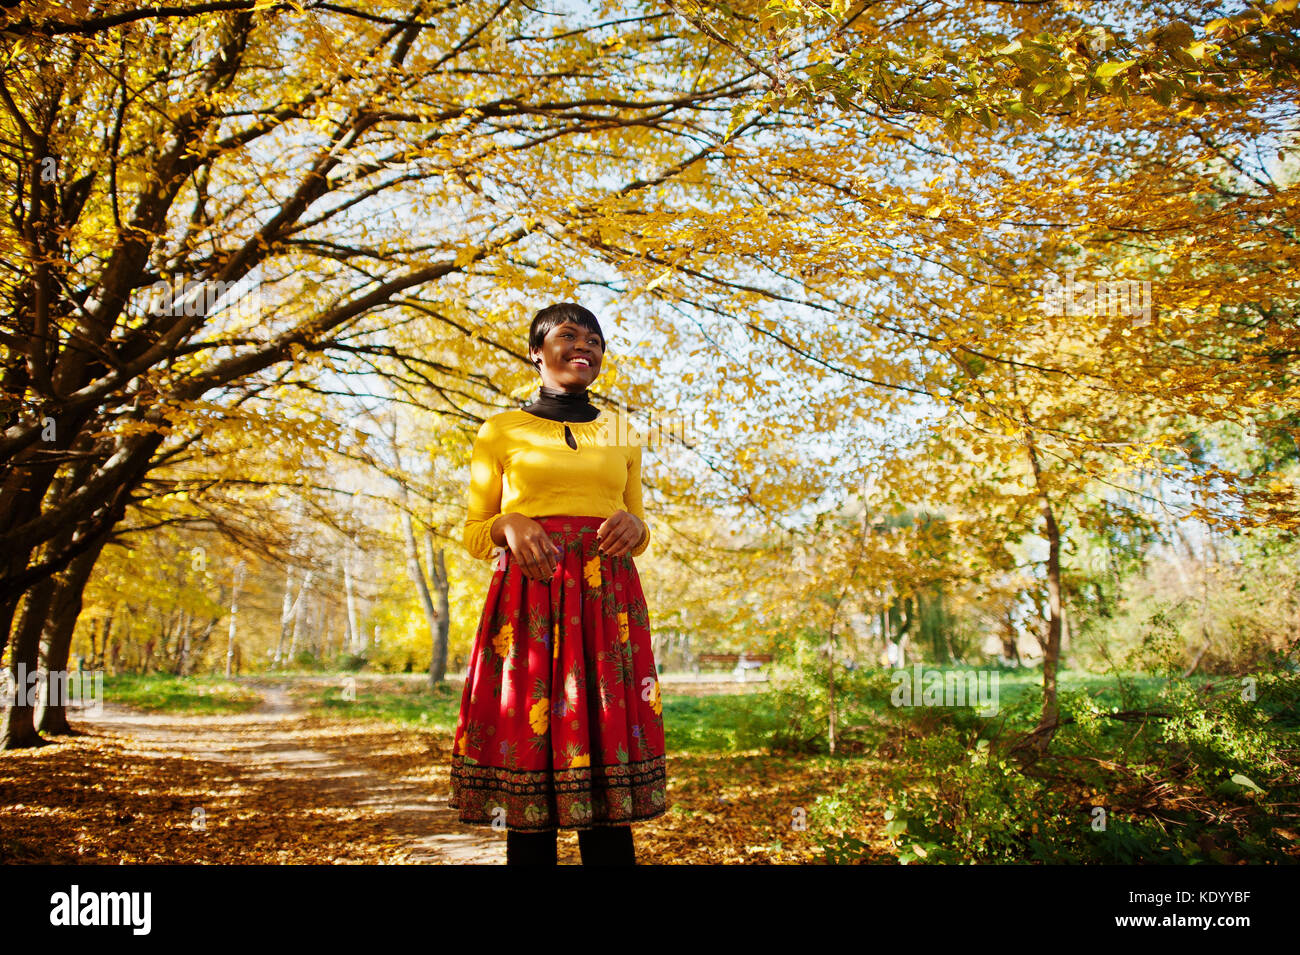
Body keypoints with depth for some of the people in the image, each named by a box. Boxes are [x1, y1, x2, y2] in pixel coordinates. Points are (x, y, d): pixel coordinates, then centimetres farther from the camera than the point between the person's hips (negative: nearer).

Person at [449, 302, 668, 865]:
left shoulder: (622, 435, 16)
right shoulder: (501, 432, 8)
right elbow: (473, 533, 10)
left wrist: (634, 525, -4)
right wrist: (510, 524, -12)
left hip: (608, 604, 2)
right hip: (528, 600, -2)